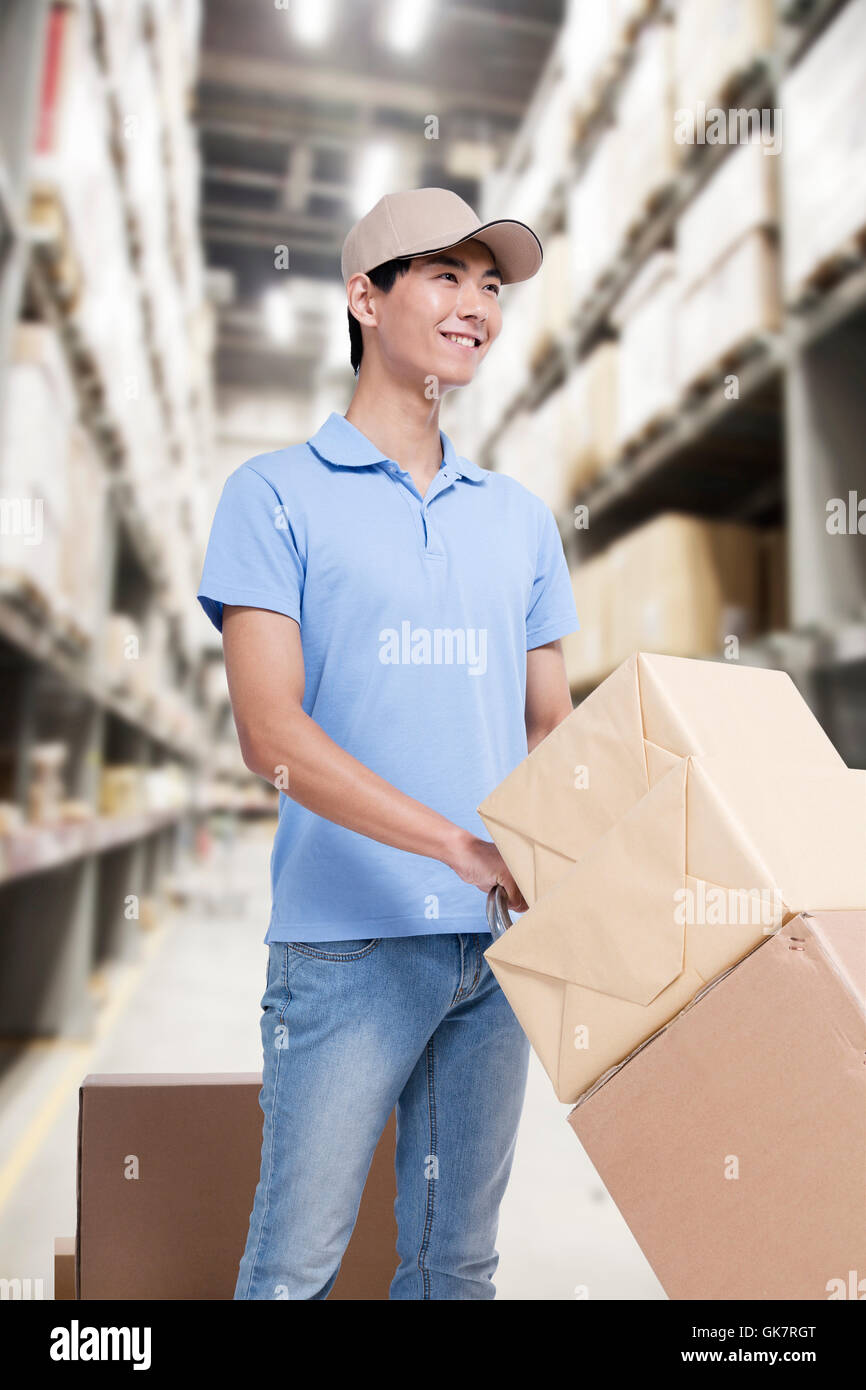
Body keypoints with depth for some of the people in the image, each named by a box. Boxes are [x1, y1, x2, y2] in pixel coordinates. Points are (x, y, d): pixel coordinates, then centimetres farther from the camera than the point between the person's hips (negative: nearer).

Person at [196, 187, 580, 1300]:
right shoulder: (277, 495, -2)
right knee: (296, 1258, 7)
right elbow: (270, 732, -12)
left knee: (457, 1256, 16)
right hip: (346, 942, -4)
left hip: (498, 941, 5)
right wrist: (468, 846, -20)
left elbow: (552, 726, 15)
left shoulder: (520, 517, 13)